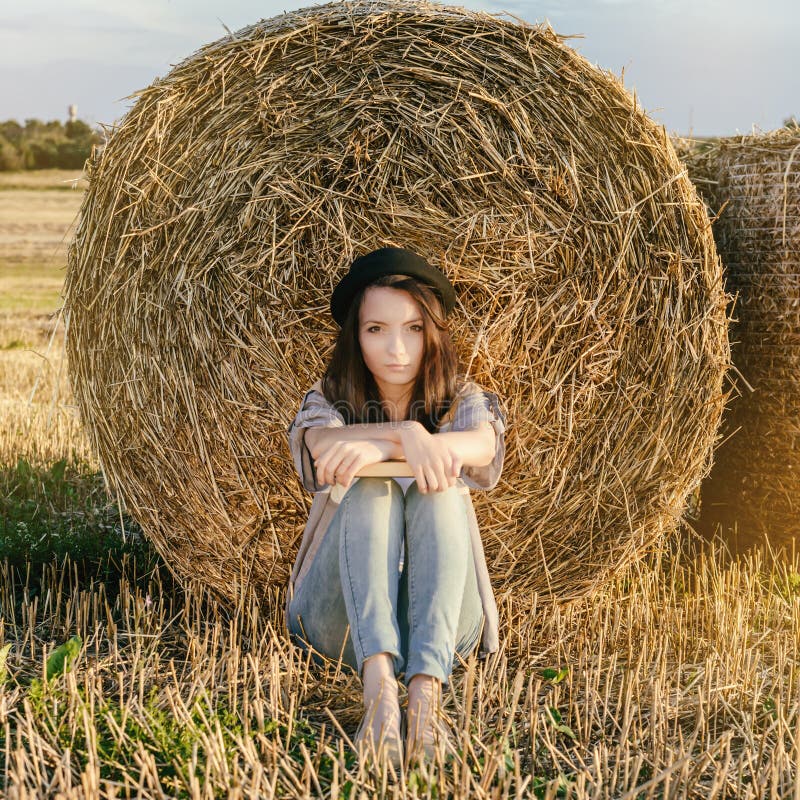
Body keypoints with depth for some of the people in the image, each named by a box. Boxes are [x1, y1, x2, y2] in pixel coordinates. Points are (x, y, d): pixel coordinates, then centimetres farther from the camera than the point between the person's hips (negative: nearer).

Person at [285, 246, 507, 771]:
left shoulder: (464, 401, 4)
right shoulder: (329, 401, 4)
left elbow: (482, 445, -22)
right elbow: (324, 446, -22)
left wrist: (376, 447, -36)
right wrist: (407, 436, -38)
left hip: (443, 620, 0)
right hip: (343, 618, 0)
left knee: (439, 490, -27)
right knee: (367, 488, -27)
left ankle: (426, 693, -47)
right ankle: (379, 684, -49)